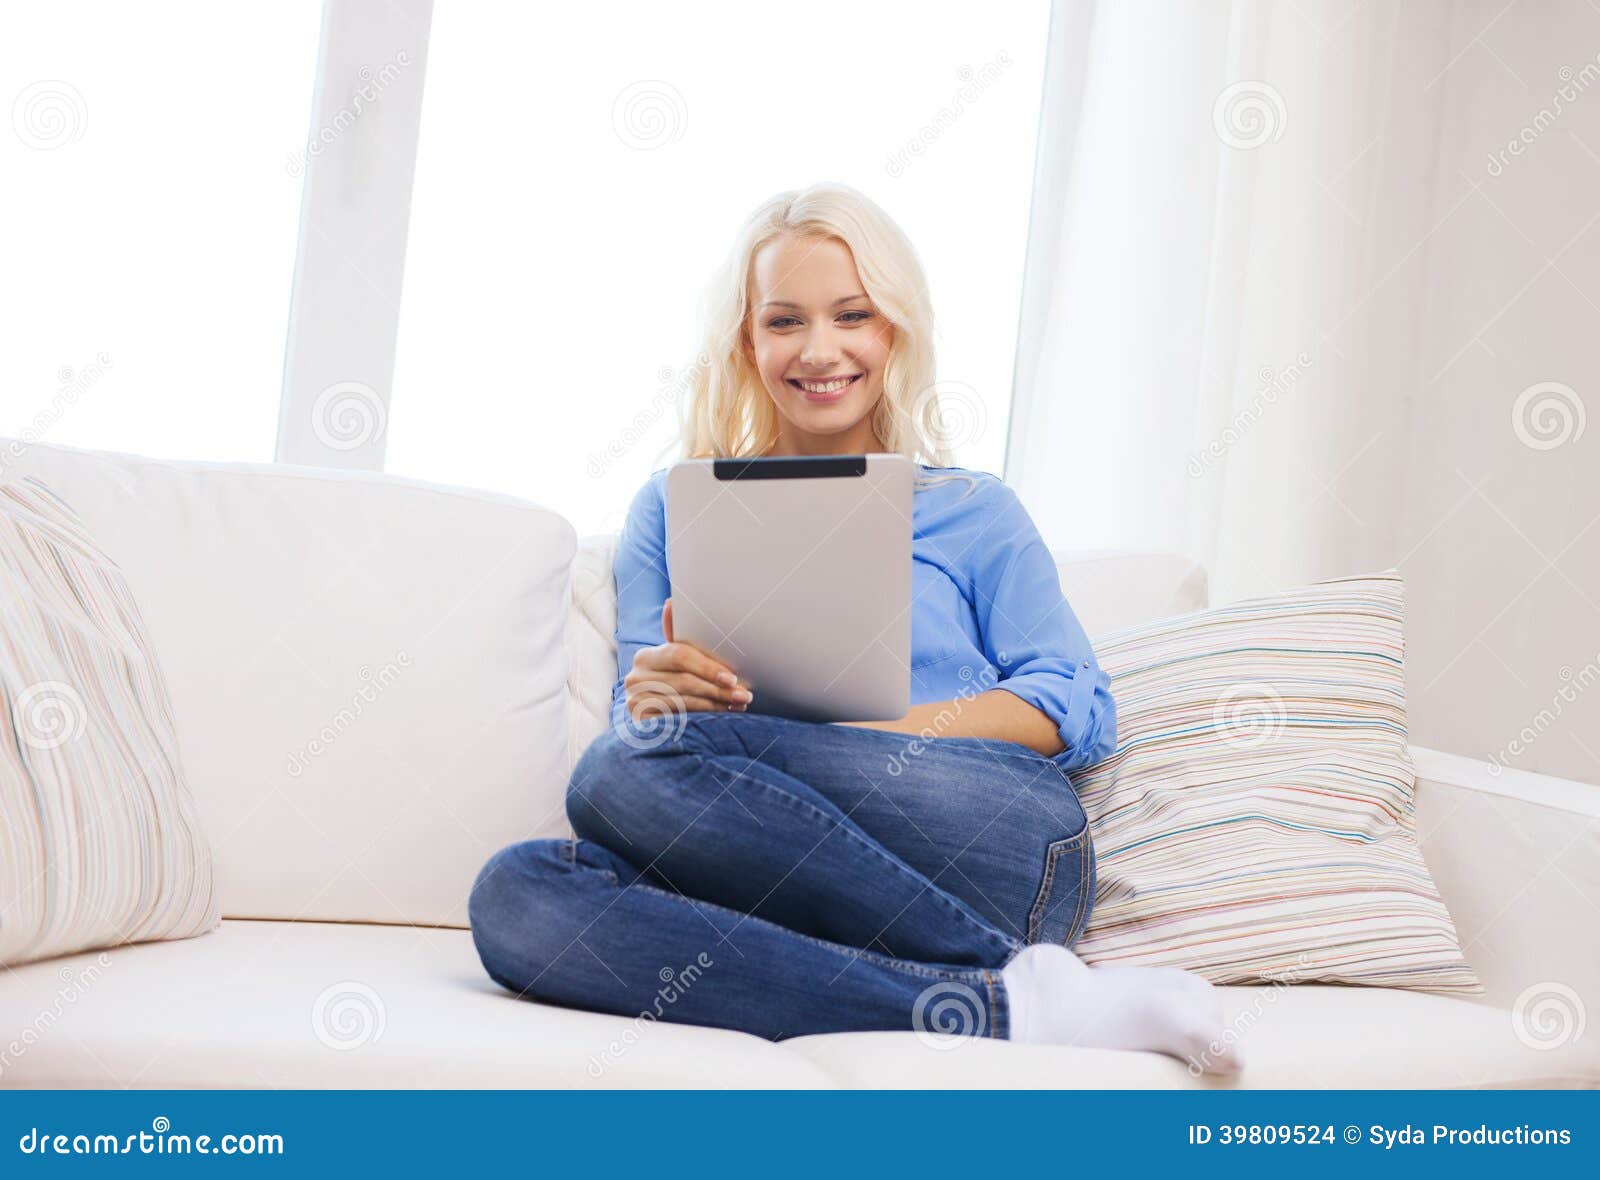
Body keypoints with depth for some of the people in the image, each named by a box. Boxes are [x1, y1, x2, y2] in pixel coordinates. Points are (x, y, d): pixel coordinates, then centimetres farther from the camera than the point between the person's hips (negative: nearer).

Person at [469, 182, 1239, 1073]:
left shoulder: (975, 512, 21)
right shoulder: (676, 508, 26)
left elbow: (1082, 709, 8)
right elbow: (633, 712, 17)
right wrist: (658, 695, -9)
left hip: (993, 846, -2)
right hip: (789, 881, 3)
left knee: (632, 768, -28)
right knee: (516, 896, -30)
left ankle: (1022, 990, -25)